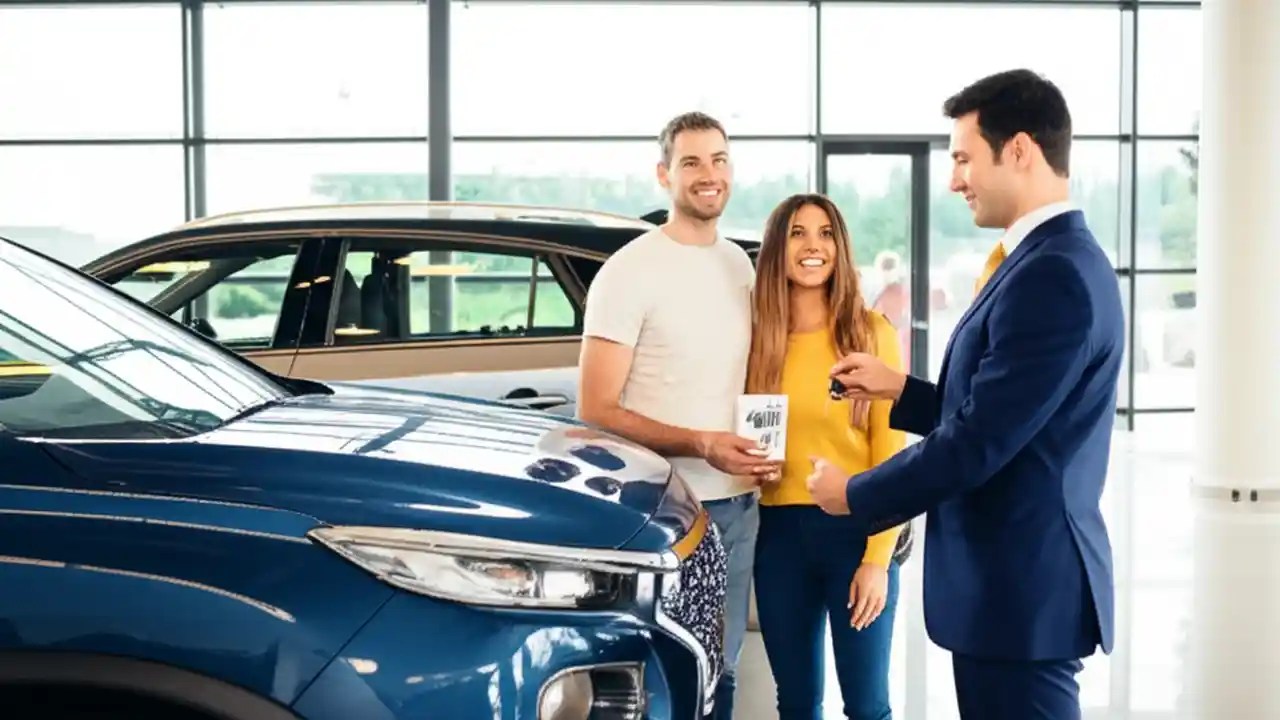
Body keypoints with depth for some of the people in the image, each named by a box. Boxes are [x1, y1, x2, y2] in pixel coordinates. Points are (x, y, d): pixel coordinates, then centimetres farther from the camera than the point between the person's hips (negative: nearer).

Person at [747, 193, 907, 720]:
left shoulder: (872, 333, -3)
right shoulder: (754, 338, 6)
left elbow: (890, 453, -5)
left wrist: (878, 557, -10)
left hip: (855, 530, -3)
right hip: (780, 533, 3)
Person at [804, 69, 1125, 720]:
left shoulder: (1052, 276, -22)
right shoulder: (1051, 260, 11)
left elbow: (977, 442, -22)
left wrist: (854, 495, -9)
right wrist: (898, 390, 14)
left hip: (1020, 582, -10)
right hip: (1018, 573, 10)